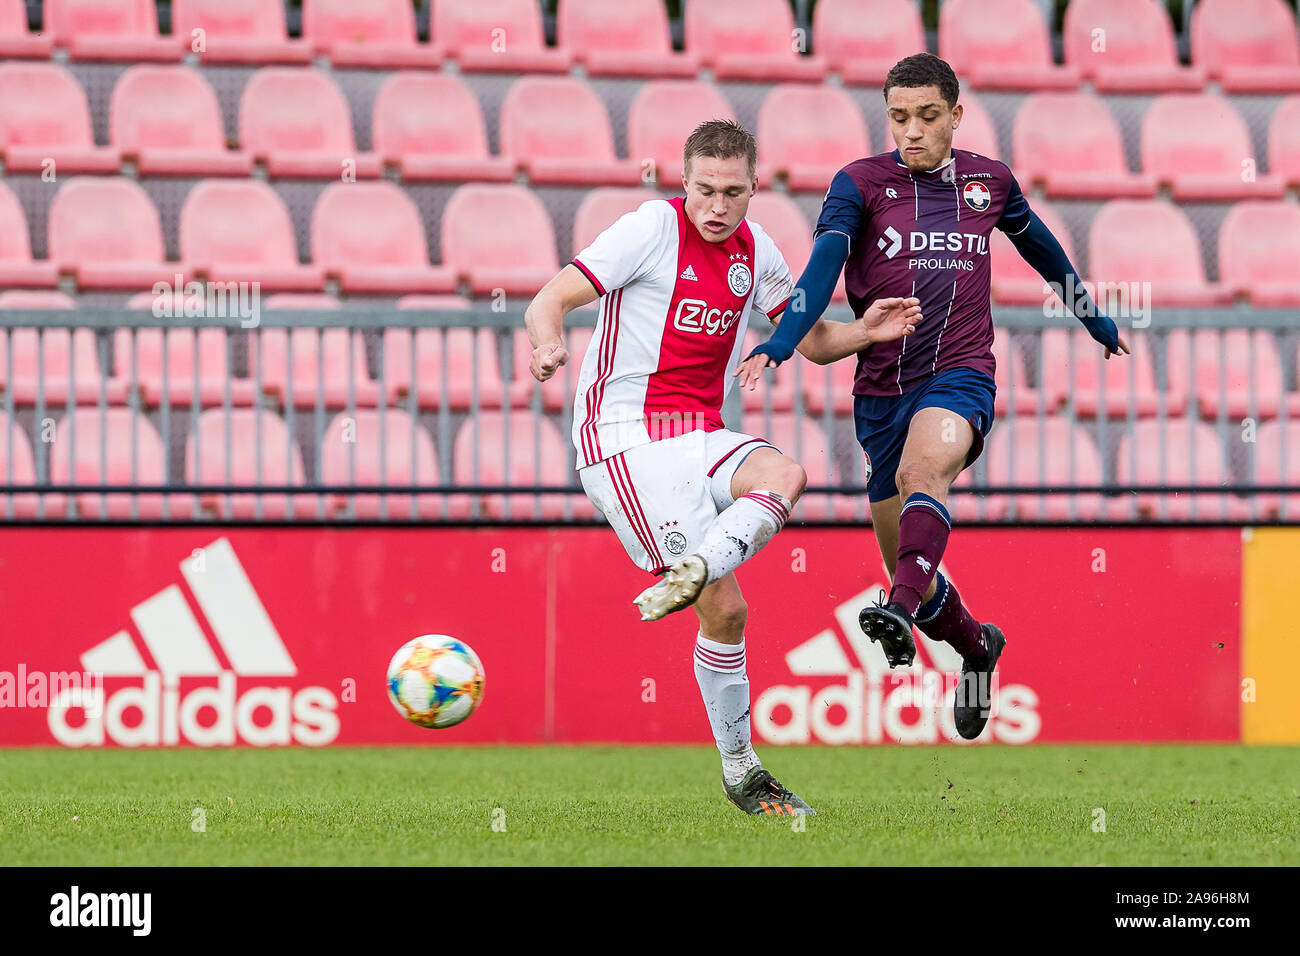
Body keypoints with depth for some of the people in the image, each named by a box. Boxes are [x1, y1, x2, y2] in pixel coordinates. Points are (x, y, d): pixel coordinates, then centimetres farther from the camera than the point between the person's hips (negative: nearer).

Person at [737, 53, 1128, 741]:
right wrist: (779, 345, -32)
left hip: (960, 377, -1)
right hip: (880, 388, 1)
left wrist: (1100, 324, 39)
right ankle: (977, 646, 35)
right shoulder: (859, 183, 0)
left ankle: (901, 610, -53)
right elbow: (823, 265, -15)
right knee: (910, 573, 7)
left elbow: (1044, 252, 26)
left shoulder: (989, 182, 8)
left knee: (923, 465, -36)